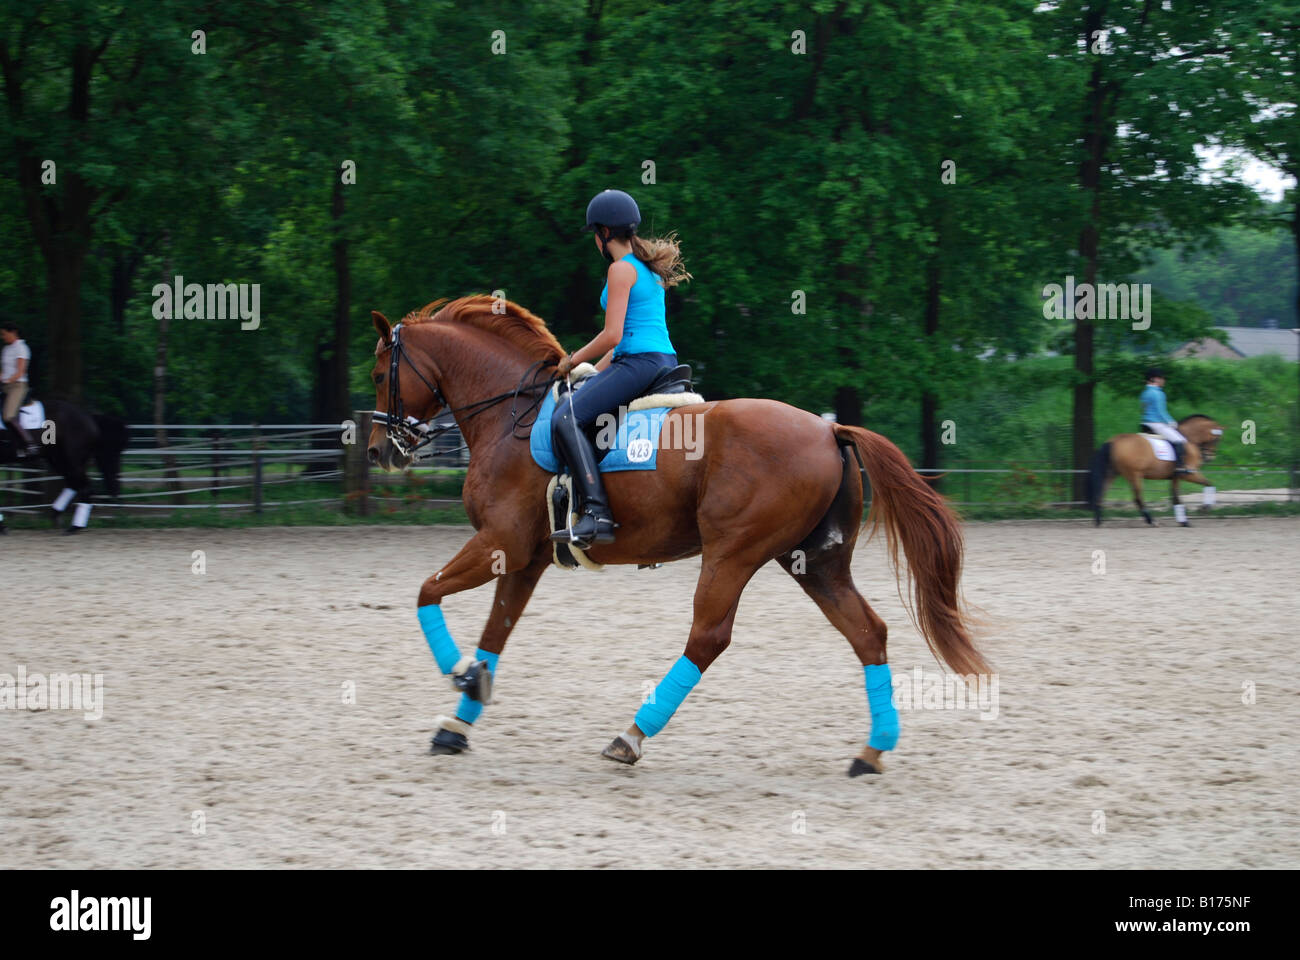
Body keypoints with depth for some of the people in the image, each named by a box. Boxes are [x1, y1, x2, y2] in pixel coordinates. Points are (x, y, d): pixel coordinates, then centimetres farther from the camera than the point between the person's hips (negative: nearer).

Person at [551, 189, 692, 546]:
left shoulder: (621, 269, -8)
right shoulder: (647, 269, 21)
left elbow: (612, 335, -14)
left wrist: (572, 362, 0)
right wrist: (595, 371, 25)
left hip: (640, 363, -10)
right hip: (663, 361, 10)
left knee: (566, 418, -20)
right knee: (571, 403, 23)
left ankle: (597, 514, -33)